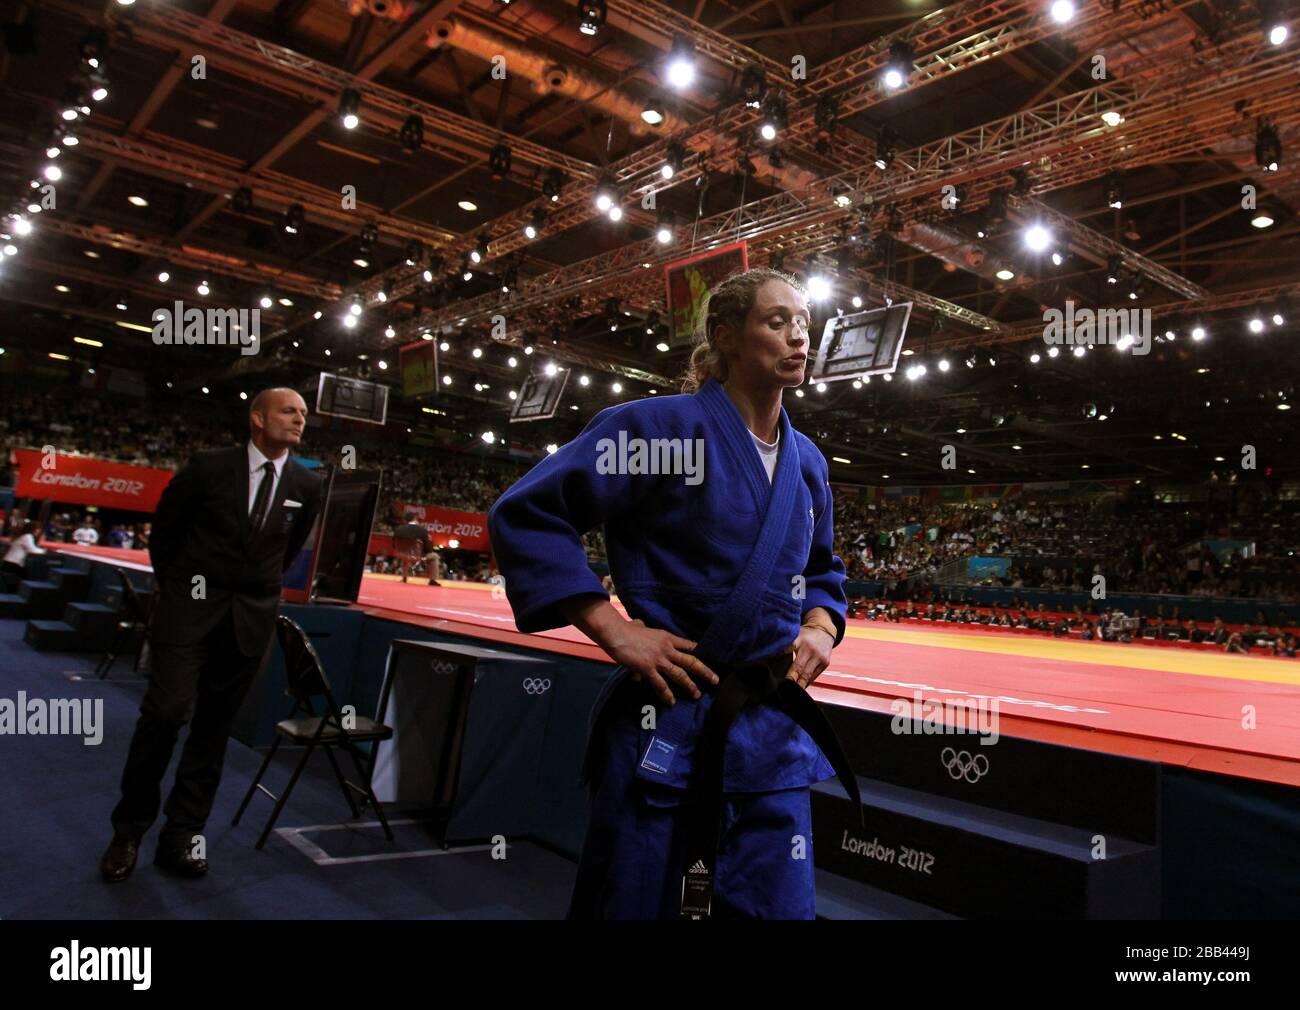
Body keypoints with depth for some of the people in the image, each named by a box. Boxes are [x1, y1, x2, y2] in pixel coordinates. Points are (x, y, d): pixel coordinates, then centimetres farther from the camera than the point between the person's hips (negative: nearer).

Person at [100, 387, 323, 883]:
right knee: (166, 711, -10)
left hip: (251, 618, 3)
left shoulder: (308, 485, 2)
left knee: (213, 728, 7)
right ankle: (129, 830, 8)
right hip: (192, 605, -2)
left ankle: (182, 836, 17)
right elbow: (165, 527, 9)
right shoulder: (209, 467, -5)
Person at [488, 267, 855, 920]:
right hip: (664, 728, -6)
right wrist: (613, 629, -16)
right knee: (636, 903, 9)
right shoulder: (660, 425, -11)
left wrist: (821, 627, 5)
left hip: (775, 735, 6)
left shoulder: (806, 463, 10)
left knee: (777, 906, 15)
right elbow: (525, 515, -12)